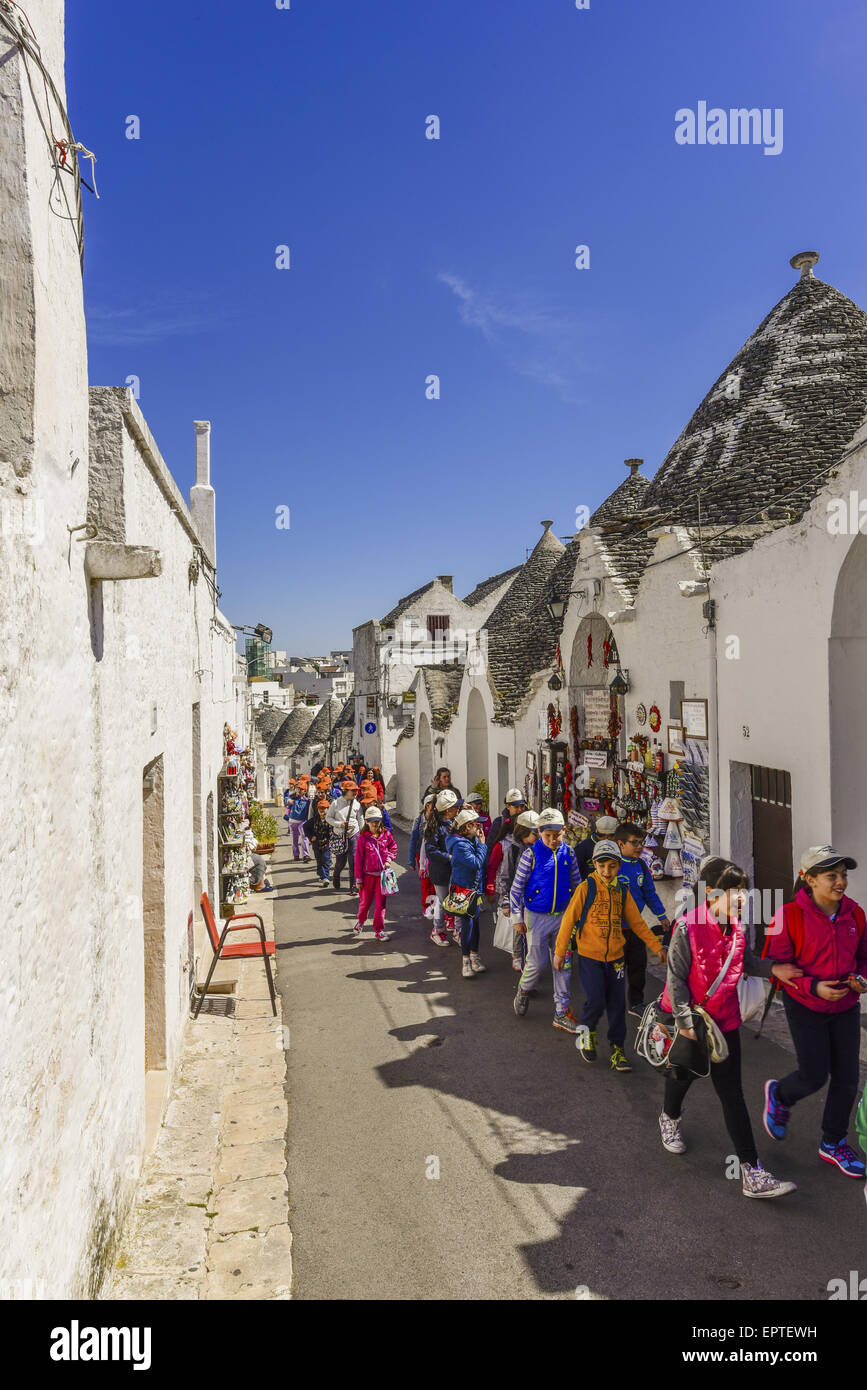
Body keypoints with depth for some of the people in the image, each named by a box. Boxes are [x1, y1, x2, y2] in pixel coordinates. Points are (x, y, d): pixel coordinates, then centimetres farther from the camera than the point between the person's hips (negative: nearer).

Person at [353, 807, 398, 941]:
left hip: (382, 874, 1)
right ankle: (361, 921, 41)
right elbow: (358, 859, -3)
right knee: (365, 901, 12)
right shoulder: (362, 838, -6)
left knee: (380, 903, 4)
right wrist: (359, 878, -4)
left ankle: (379, 930, 14)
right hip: (368, 875, -1)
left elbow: (394, 848, 17)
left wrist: (389, 858, -3)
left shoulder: (386, 834, 1)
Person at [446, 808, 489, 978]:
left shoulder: (473, 840, 6)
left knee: (474, 921, 13)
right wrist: (481, 844, -16)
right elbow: (476, 863, -23)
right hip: (463, 889, -8)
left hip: (474, 888, 8)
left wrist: (481, 843, 0)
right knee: (468, 923, -4)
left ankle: (474, 957, 23)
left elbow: (481, 862, 12)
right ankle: (466, 961, 7)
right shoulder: (460, 845, -20)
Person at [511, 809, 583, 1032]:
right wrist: (517, 917, -5)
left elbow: (577, 884, 12)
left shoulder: (568, 853, 0)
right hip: (537, 917, -3)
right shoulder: (531, 854, -10)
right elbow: (517, 887, -6)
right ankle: (523, 990, 33)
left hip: (563, 916, 3)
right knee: (537, 962, 2)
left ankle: (562, 1013, 16)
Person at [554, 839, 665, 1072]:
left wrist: (656, 947, 13)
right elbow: (569, 919, -5)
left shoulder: (622, 892, 5)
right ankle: (587, 1031, 18)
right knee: (595, 1001, -13)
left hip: (615, 958, 4)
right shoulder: (586, 888, -8)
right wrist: (560, 952, -4)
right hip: (589, 957, -4)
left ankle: (617, 1049, 22)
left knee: (617, 1006, 6)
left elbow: (637, 922, 14)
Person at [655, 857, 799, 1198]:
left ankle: (751, 1173, 8)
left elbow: (743, 962, 12)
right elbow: (675, 979, -21)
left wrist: (772, 969, -6)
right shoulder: (688, 928, -27)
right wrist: (685, 1022, -20)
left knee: (732, 1094, 5)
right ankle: (670, 1119, 54)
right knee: (683, 1074, 21)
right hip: (689, 1020, -4)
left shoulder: (736, 927, -7)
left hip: (725, 1019, 4)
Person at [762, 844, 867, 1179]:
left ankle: (834, 1143, 31)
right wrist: (814, 987, -25)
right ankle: (779, 1095, 34)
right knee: (814, 1076, -2)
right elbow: (777, 965, -14)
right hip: (806, 1007, -5)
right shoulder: (790, 915, -20)